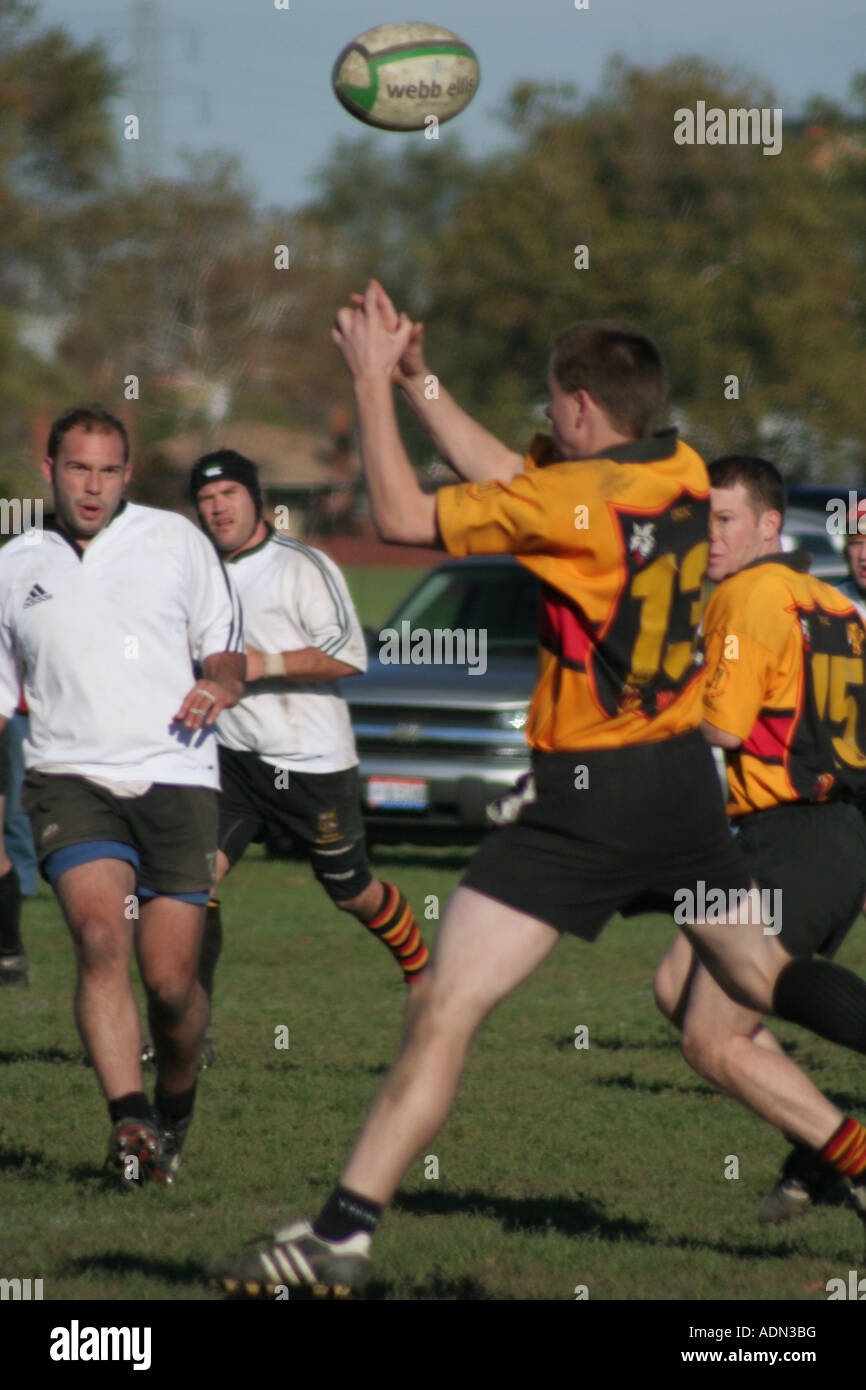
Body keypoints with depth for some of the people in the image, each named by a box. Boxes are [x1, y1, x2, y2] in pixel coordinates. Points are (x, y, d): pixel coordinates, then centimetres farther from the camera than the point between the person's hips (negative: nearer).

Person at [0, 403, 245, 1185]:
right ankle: (130, 1121, -31)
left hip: (175, 778, 0)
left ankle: (176, 1104, 25)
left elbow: (227, 647, 16)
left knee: (172, 981, -3)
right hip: (70, 778, 0)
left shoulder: (175, 541, 9)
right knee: (101, 938, -25)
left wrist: (220, 685, -8)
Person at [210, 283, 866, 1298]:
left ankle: (341, 1236, -13)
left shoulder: (577, 500, -17)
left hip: (588, 794, -8)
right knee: (762, 977, 23)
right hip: (684, 776, 8)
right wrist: (416, 381, 15)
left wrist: (373, 384, -4)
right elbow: (512, 479, 18)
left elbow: (403, 517, -13)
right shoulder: (682, 474, 5)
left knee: (445, 1009, -9)